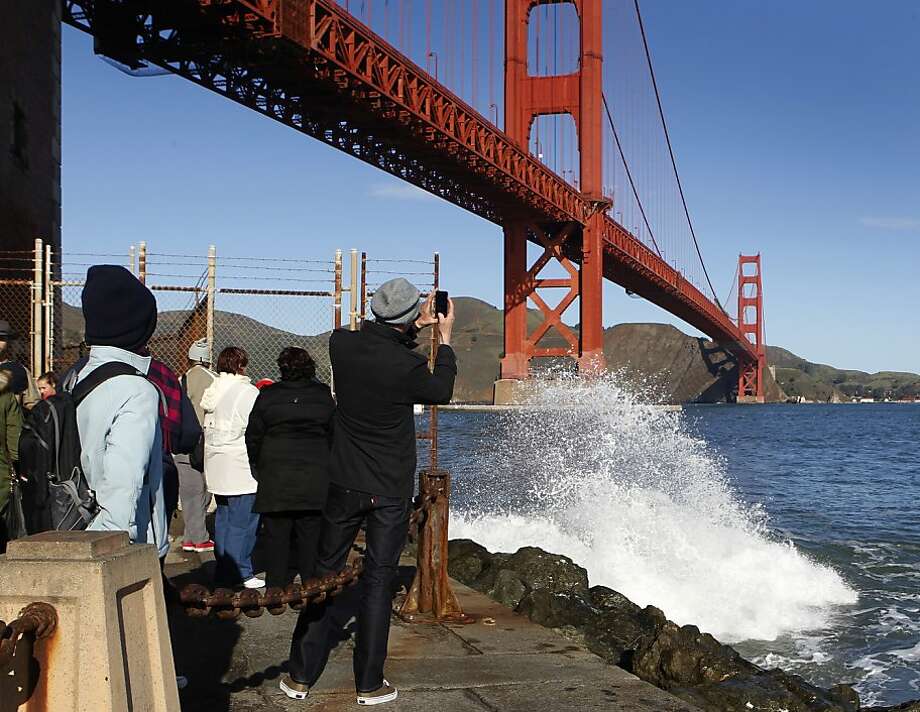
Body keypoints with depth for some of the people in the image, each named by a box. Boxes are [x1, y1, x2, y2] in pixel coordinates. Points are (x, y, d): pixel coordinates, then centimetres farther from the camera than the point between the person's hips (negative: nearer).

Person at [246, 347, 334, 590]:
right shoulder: (323, 396, 3)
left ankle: (276, 588, 6)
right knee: (312, 534, 6)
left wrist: (258, 466, 18)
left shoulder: (268, 396, 0)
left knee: (276, 533, 4)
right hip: (315, 477, 1)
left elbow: (253, 436, 4)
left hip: (275, 479, -1)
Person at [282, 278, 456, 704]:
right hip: (390, 491, -3)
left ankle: (301, 675, 17)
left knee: (326, 572, 12)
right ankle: (369, 684, 11)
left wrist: (415, 326, 20)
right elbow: (440, 392, 3)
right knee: (378, 580, 5)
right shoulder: (405, 365, -19)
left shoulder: (342, 345, -7)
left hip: (344, 485, 4)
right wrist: (444, 338, 14)